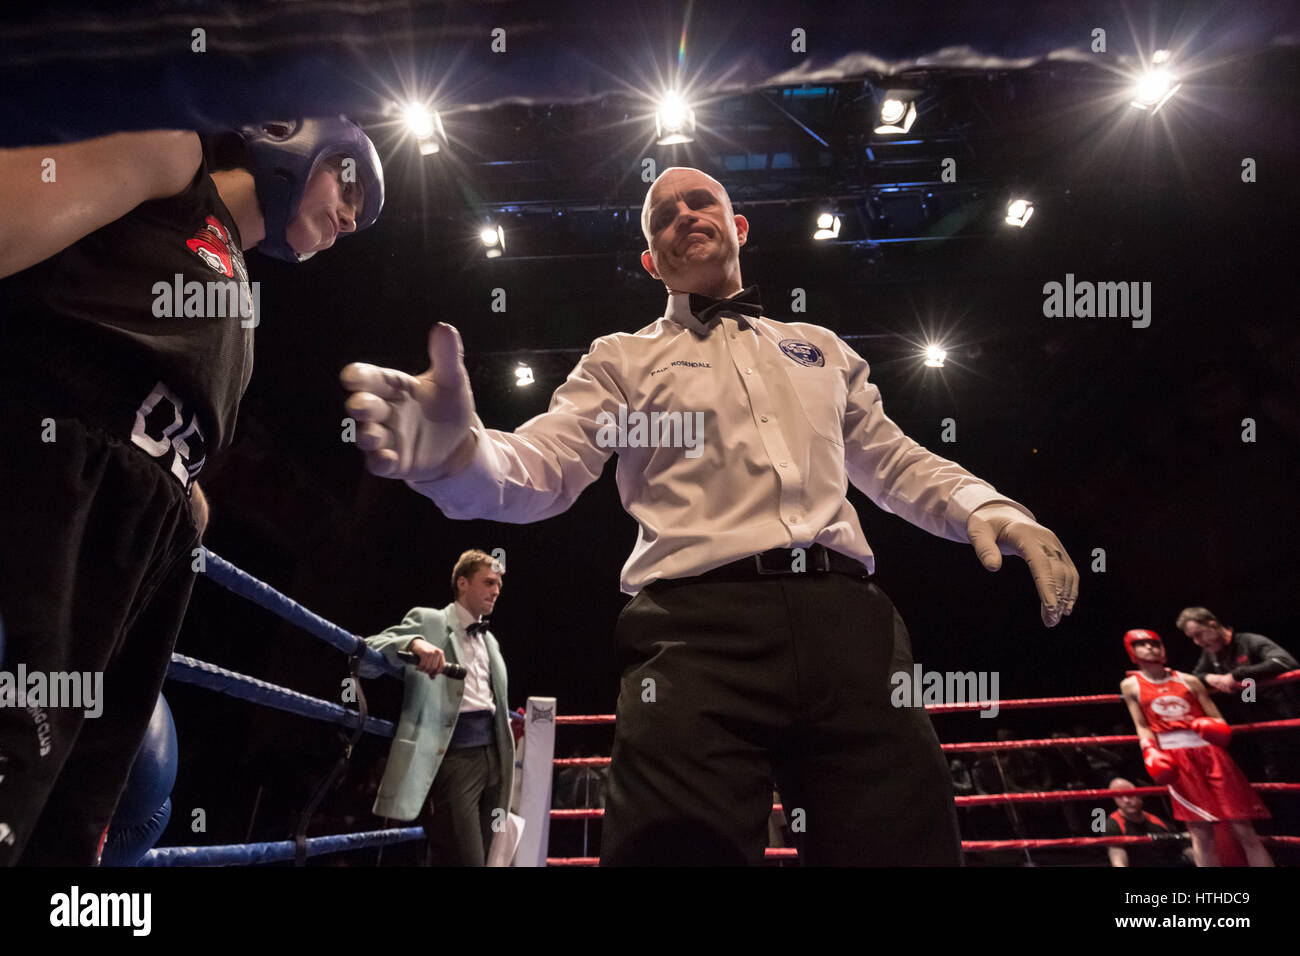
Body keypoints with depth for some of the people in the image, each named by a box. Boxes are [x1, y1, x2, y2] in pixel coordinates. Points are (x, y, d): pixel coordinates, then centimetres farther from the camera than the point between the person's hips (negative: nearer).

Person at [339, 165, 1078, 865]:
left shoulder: (822, 350, 29)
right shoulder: (622, 360, 18)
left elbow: (893, 462, 30)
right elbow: (544, 468, 3)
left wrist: (987, 508, 9)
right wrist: (458, 451, -20)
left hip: (846, 620, 3)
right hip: (699, 627, -2)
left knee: (905, 843, 2)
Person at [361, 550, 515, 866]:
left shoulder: (490, 640, 23)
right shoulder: (428, 620, 3)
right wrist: (413, 643, -25)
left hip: (491, 755, 7)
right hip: (451, 757, -7)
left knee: (483, 857, 7)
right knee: (466, 860, -13)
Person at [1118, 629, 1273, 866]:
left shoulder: (1188, 680, 11)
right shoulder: (1130, 685, 9)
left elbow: (1217, 720, 11)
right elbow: (1142, 726, 8)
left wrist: (1217, 729, -12)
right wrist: (1151, 753, -9)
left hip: (1209, 751, 1)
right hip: (1175, 757, -1)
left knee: (1244, 831, -2)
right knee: (1200, 834, -5)